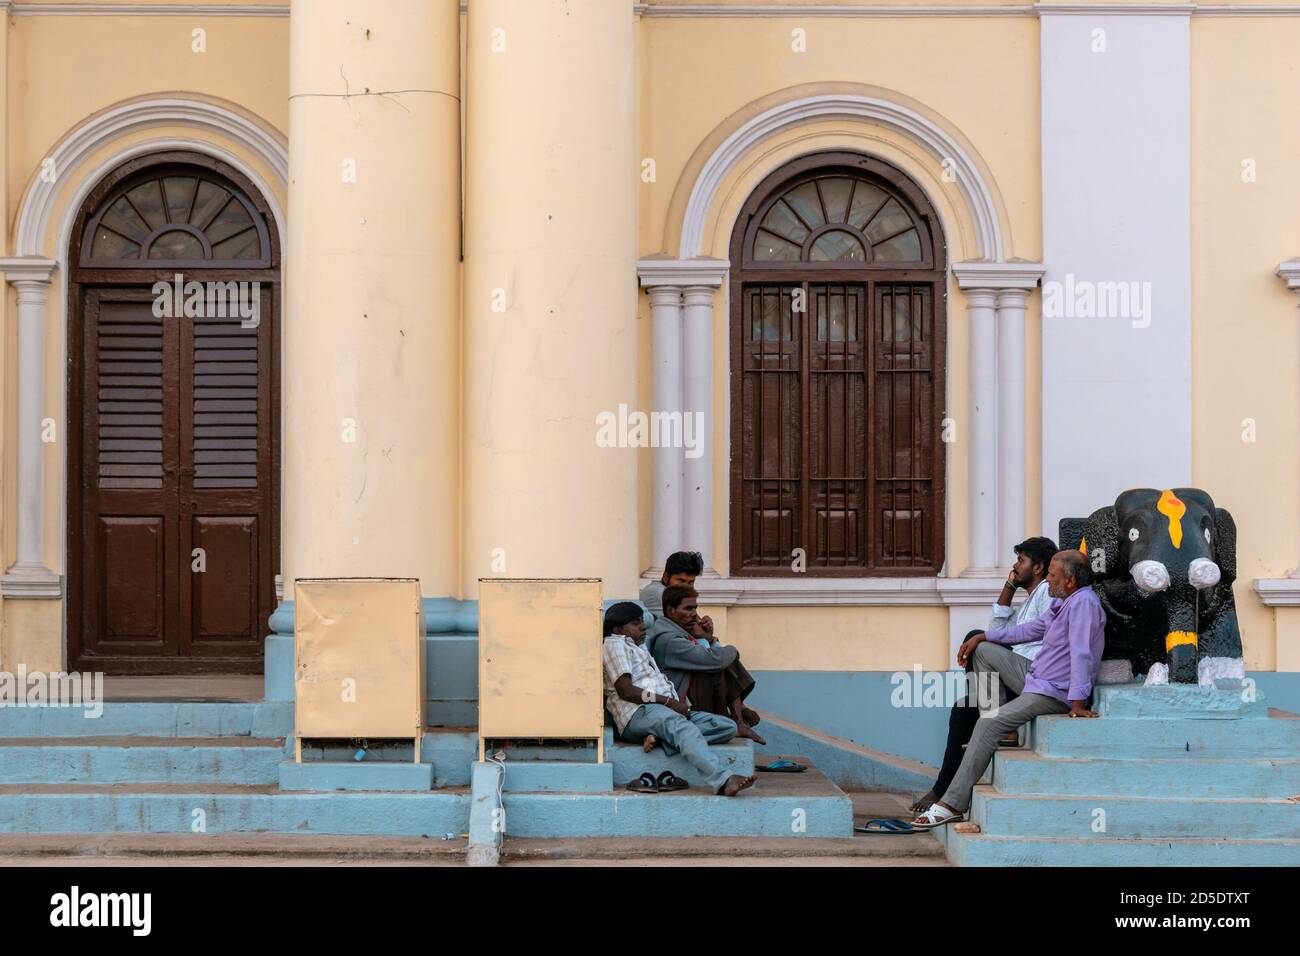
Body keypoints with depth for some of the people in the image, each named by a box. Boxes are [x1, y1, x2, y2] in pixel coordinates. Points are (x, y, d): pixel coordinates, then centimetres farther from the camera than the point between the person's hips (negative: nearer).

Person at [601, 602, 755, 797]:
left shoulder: (638, 649, 37)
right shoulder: (614, 644, 8)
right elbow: (626, 691, -7)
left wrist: (678, 703, 7)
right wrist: (669, 701, -11)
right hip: (639, 714, -9)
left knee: (728, 726, -9)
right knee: (685, 729, -38)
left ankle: (660, 737, -27)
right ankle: (722, 781, -60)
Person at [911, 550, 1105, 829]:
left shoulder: (1084, 603, -20)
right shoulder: (1063, 602, 13)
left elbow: (1081, 654, -28)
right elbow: (1030, 630, 25)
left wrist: (1077, 703, -34)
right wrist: (981, 636, 24)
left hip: (1054, 693, -10)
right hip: (1036, 676, 10)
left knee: (988, 724, -22)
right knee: (984, 650, 14)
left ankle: (953, 804, -22)